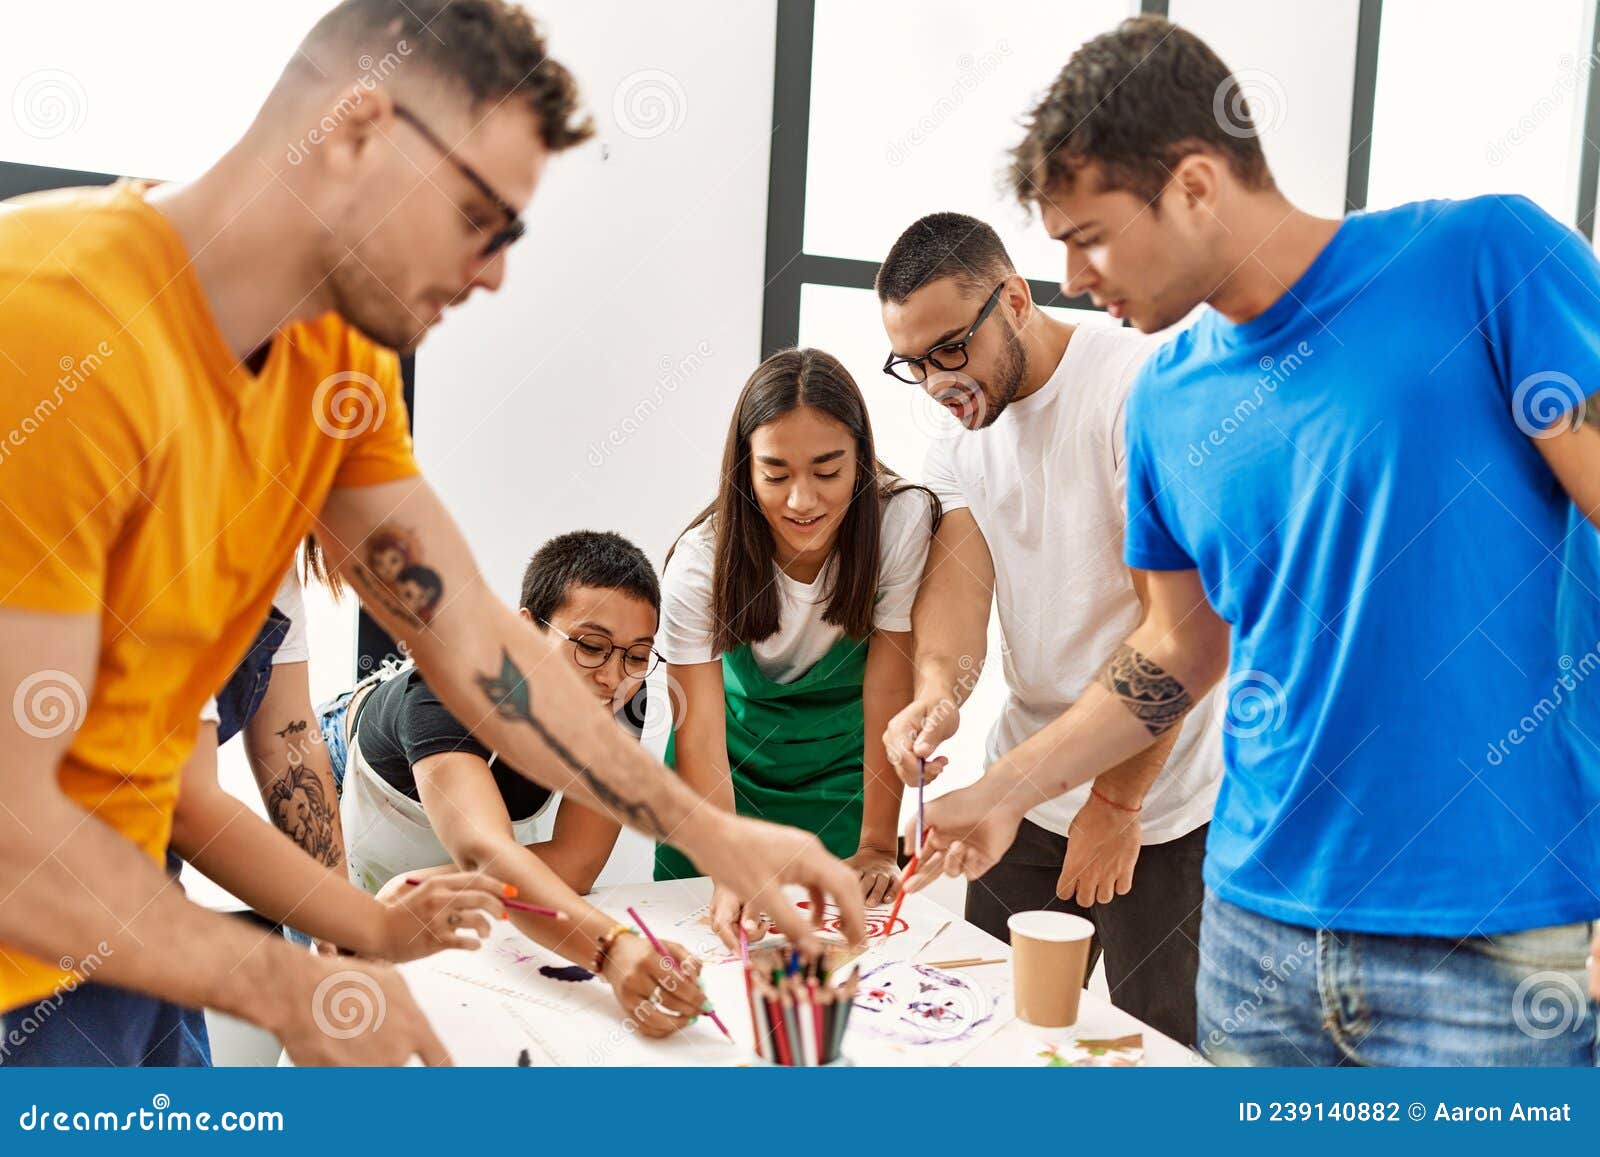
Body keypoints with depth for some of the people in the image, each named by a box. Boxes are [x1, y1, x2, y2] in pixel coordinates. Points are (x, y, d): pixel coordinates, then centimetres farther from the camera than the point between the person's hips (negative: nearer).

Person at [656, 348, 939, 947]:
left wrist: (877, 847, -23)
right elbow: (699, 733, -27)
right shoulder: (700, 562, -25)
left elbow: (889, 691, -22)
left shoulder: (903, 522, -27)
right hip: (736, 763, 0)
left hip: (846, 774, 0)